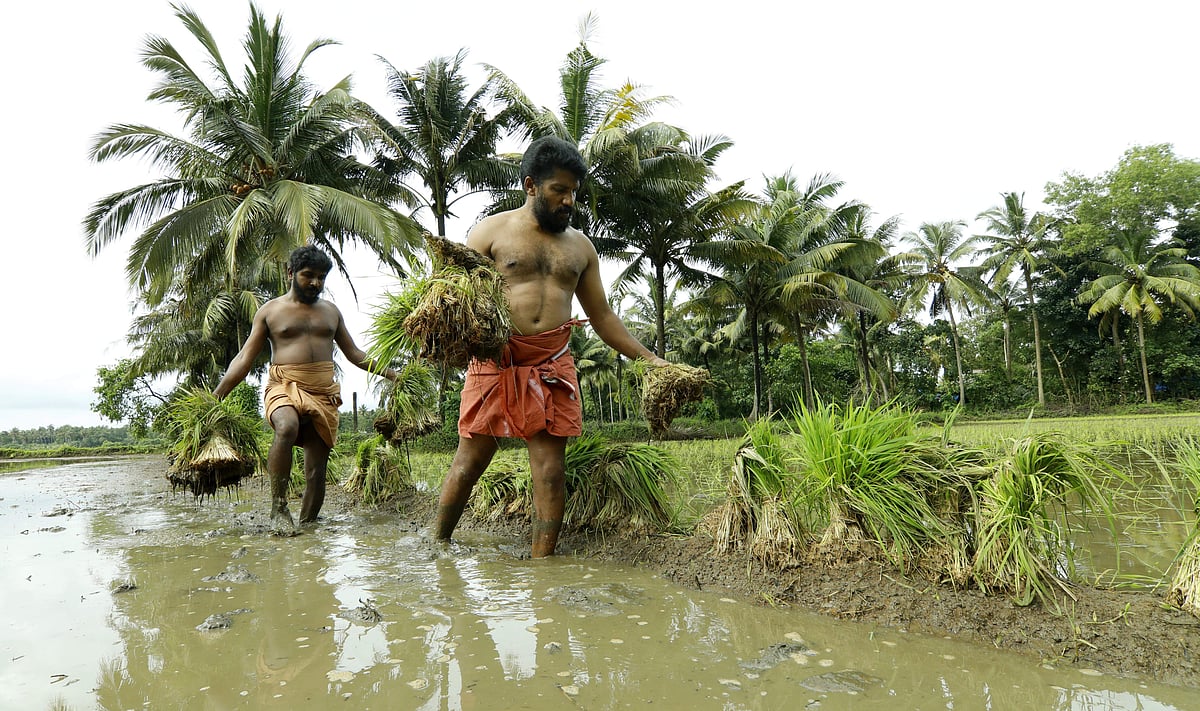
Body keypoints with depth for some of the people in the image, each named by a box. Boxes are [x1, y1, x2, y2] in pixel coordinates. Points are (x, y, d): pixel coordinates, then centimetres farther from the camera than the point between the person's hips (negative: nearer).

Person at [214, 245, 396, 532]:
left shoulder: (331, 311, 17)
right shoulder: (269, 311, 8)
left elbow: (354, 354, 22)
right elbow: (244, 359, 5)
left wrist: (389, 373, 15)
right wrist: (216, 396, -4)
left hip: (324, 393, 4)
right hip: (284, 387, -3)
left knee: (317, 470, -1)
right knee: (287, 428, -37)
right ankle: (279, 507, -27)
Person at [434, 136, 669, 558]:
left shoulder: (580, 247, 16)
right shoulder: (491, 231, 6)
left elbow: (602, 316, 18)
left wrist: (647, 358, 11)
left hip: (552, 367, 3)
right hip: (495, 363, -2)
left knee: (551, 470, -1)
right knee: (470, 461, 3)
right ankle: (438, 547, 24)